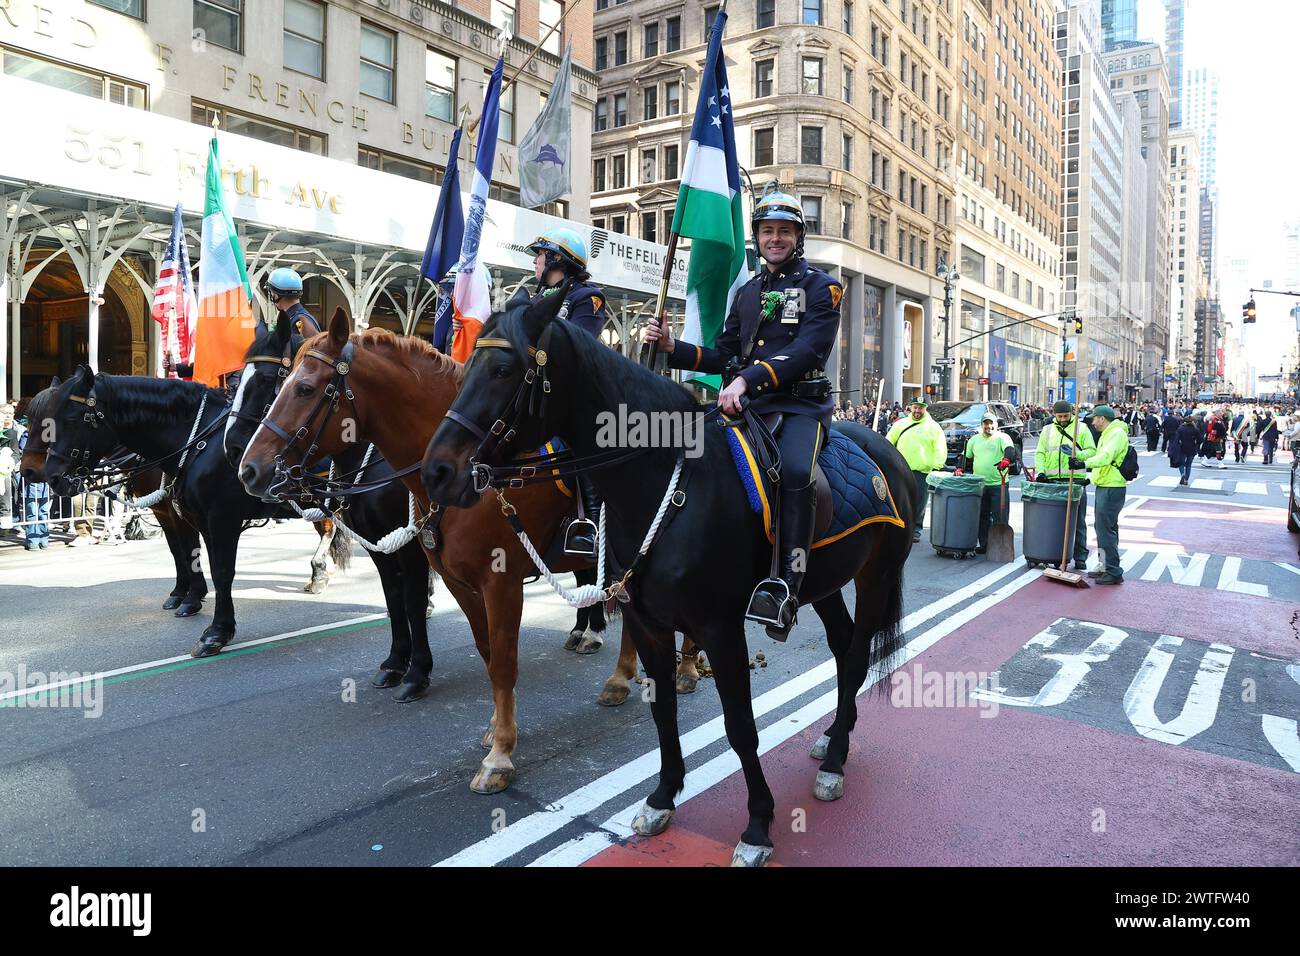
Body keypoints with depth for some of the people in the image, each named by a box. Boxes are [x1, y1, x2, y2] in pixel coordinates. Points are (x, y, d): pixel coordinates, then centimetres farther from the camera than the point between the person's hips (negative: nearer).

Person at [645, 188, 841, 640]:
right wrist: (672, 348, 2)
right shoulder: (747, 292, 21)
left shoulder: (821, 287, 3)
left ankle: (786, 585, -35)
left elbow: (807, 350, -14)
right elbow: (723, 356, 18)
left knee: (795, 470, -35)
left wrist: (748, 379, -26)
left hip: (801, 405, -6)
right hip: (750, 405, 6)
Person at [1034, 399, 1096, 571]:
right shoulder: (1047, 430, 13)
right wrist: (1040, 470, -7)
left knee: (1078, 522, 2)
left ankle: (1080, 558, 9)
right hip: (1052, 481, 2)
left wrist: (1076, 454, -18)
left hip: (1076, 481, -2)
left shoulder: (1082, 429, 6)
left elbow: (1091, 451, 0)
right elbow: (1040, 453, 9)